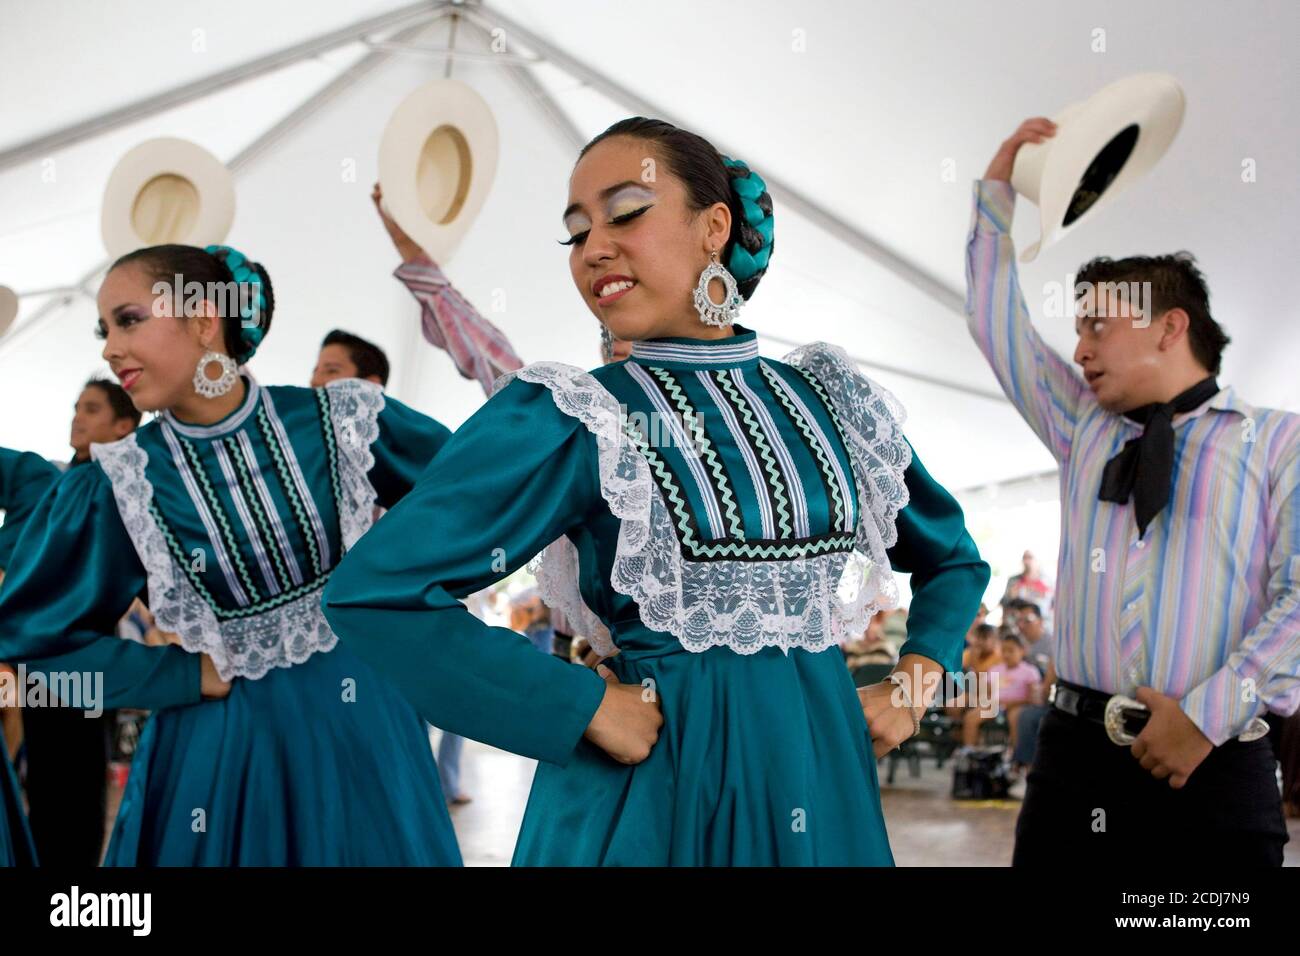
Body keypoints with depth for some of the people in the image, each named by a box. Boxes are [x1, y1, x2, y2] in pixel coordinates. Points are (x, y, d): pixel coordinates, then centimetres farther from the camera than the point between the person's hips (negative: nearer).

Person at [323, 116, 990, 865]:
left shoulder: (832, 403, 5)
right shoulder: (570, 418, -9)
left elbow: (955, 559, 21)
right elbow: (373, 592, -17)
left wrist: (915, 688, 4)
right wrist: (586, 705, -16)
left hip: (822, 783, 4)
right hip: (652, 786, -4)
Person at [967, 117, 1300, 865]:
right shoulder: (1083, 427, 16)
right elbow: (996, 322, 20)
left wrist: (1210, 713, -15)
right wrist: (998, 189, 17)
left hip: (1216, 766, -3)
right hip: (1076, 750, 4)